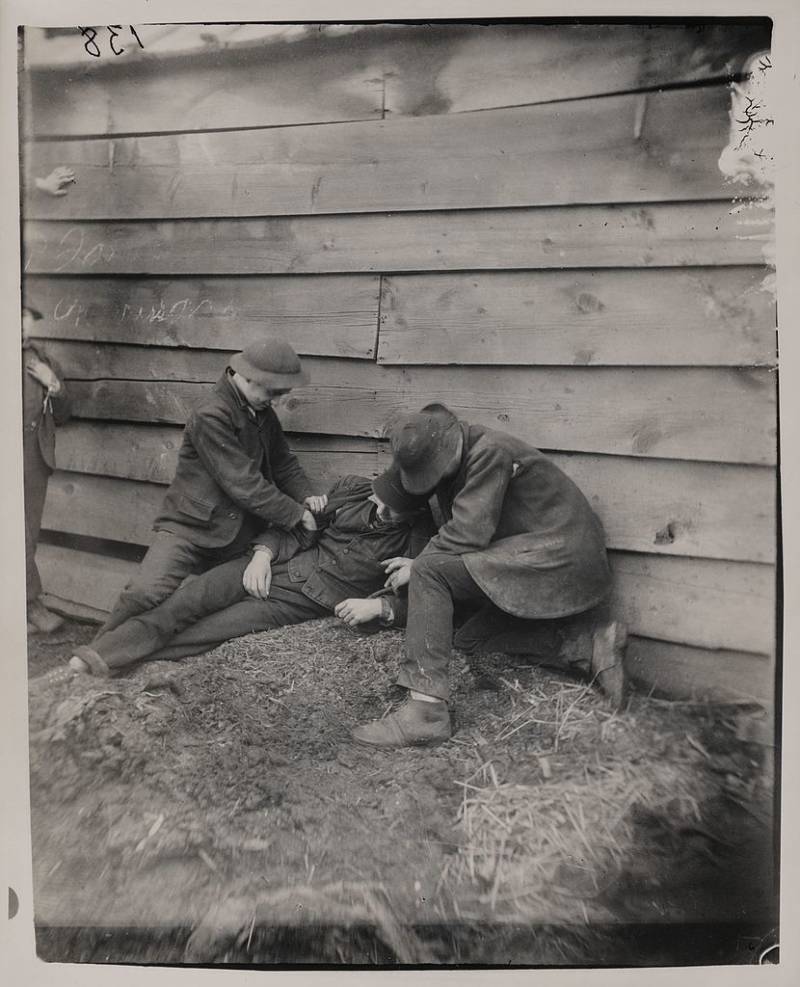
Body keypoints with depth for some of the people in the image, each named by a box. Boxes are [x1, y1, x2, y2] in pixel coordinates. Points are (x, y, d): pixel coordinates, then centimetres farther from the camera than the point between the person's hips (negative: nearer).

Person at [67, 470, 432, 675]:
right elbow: (291, 524, 8)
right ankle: (97, 652, -14)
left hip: (313, 600, -4)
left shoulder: (417, 539, -10)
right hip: (277, 563, 4)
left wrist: (379, 606, -28)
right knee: (189, 600, -15)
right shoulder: (350, 489, 1)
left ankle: (114, 660, -11)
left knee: (214, 629, -18)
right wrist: (262, 553, -8)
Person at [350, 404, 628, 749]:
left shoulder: (490, 451, -18)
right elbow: (459, 533, 15)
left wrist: (418, 567, -9)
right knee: (470, 637, 13)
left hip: (560, 554, -11)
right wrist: (421, 562, -1)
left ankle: (425, 708, -25)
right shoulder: (450, 463, 10)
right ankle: (589, 644, 3)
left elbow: (469, 533, -23)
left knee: (430, 572, -21)